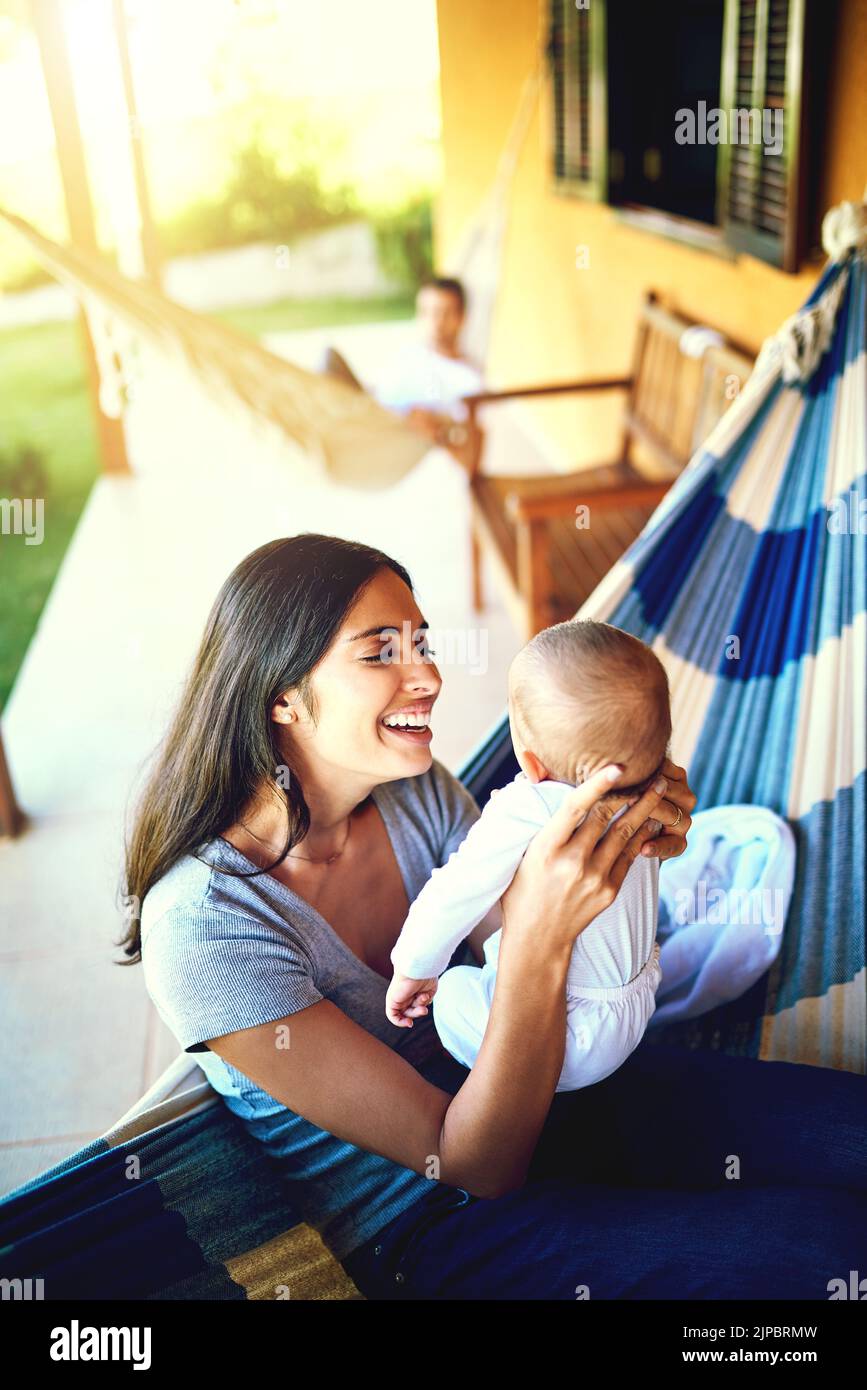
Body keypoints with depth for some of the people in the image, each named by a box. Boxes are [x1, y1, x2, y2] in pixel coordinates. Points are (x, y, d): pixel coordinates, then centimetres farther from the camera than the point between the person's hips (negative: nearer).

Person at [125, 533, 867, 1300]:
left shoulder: (417, 790, -6)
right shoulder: (201, 923, -25)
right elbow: (474, 1167, -23)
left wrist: (625, 843, -17)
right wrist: (538, 934, -37)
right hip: (422, 1230, -6)